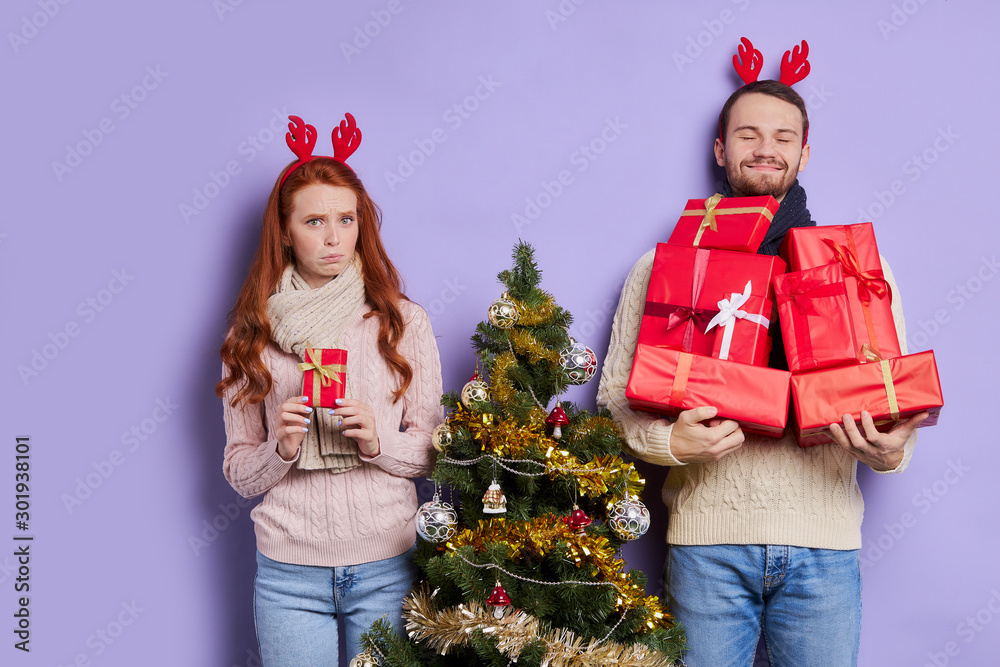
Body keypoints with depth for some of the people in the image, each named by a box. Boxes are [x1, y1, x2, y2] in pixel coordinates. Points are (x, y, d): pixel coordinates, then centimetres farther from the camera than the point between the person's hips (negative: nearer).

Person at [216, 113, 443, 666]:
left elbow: (433, 450, 3)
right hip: (288, 572, 0)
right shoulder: (252, 333, 3)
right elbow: (239, 474, 4)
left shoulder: (403, 321, 2)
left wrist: (378, 442, -15)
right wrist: (282, 449, -16)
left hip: (387, 564, 0)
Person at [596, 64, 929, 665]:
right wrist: (669, 441, -15)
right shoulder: (665, 265, 8)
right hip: (707, 535, -1)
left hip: (825, 537, 1)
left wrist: (889, 451, -11)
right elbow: (617, 392, 5)